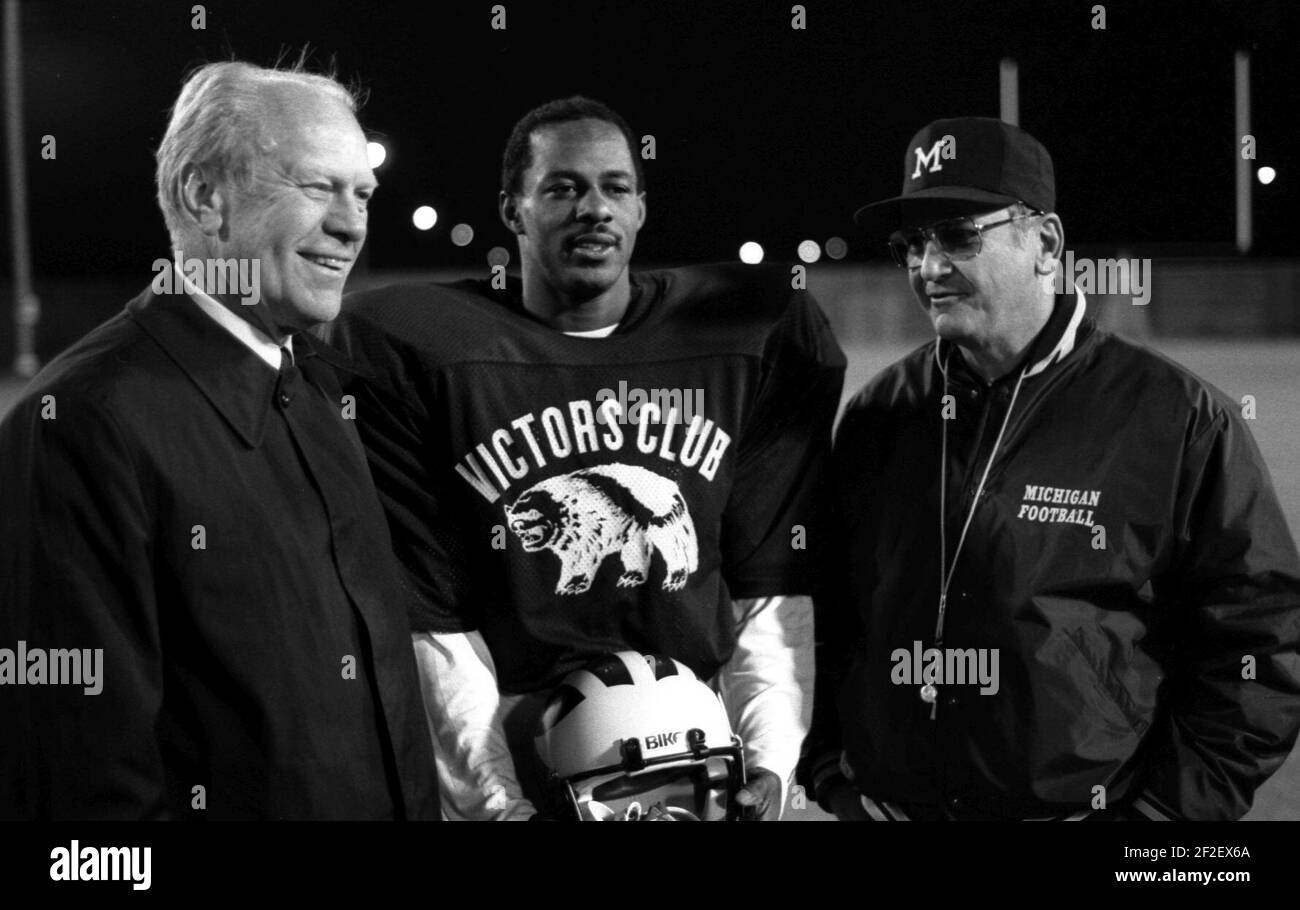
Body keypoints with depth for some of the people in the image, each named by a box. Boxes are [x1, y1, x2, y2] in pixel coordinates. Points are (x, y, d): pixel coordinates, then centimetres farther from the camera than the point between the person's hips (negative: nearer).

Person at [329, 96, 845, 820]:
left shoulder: (756, 336, 4)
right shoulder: (413, 349, -3)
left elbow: (771, 584, 2)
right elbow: (429, 616, -6)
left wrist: (771, 763, -9)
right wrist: (499, 798, -14)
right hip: (506, 775, -1)